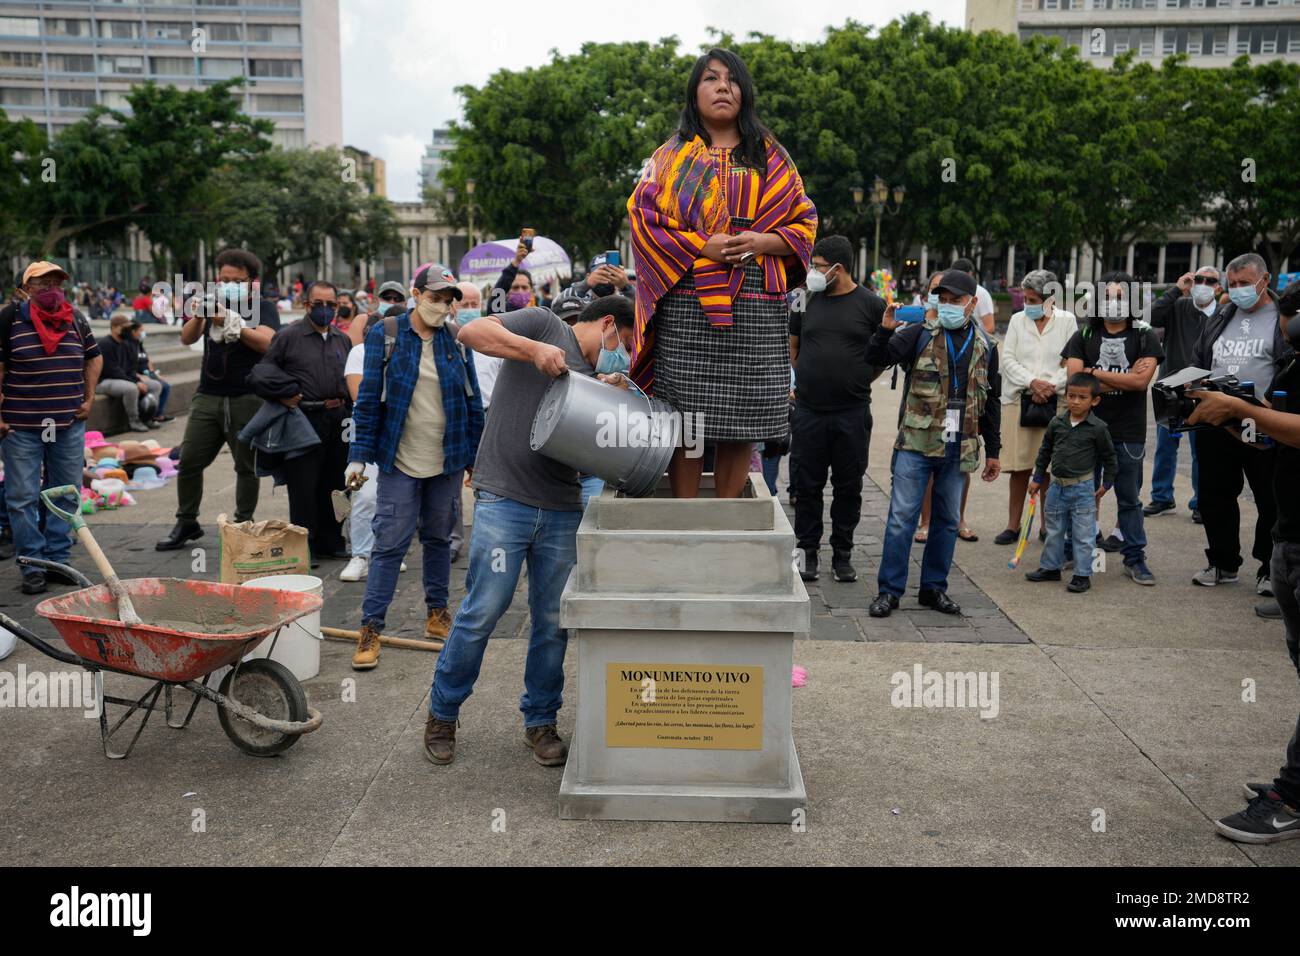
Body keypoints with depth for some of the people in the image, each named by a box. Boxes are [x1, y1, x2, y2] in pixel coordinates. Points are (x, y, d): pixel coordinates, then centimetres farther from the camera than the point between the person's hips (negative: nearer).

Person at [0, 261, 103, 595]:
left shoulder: (75, 318, 8)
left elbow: (94, 357, 21)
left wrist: (88, 398, 12)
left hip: (69, 424, 4)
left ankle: (58, 560, 21)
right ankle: (32, 566, 11)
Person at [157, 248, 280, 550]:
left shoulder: (263, 308, 1)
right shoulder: (213, 304, 13)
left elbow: (266, 342, -17)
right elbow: (187, 338, 2)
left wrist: (231, 323, -29)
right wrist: (197, 317, -18)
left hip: (247, 399, -4)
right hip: (208, 397, 4)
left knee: (246, 466, 2)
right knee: (188, 462, 3)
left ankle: (243, 525, 14)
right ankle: (186, 523, 16)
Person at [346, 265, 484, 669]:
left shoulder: (456, 338, 4)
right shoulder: (385, 335, -3)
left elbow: (472, 400, 10)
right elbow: (369, 397, -3)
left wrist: (475, 455, 9)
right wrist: (359, 455, -6)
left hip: (447, 461, 3)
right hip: (400, 462, -3)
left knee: (439, 539, 13)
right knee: (390, 543, -6)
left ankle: (436, 614, 27)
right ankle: (371, 627, 0)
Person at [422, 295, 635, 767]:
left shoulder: (596, 376, 22)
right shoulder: (543, 324, 4)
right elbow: (472, 332, -10)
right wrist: (533, 348, -21)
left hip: (562, 510, 6)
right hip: (504, 499, -6)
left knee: (553, 622, 8)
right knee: (482, 612, -4)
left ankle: (540, 721, 24)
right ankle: (442, 714, 15)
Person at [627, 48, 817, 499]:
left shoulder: (770, 156, 16)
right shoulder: (671, 156, 14)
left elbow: (805, 222, 12)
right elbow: (643, 217, 3)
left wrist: (763, 242, -9)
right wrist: (702, 246, -12)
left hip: (755, 307, 1)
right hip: (686, 304, -1)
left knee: (739, 425, 1)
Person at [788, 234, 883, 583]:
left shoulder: (871, 304, -1)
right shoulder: (806, 301, 7)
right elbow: (791, 347, 19)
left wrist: (859, 380, 3)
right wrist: (794, 382, 12)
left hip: (853, 413, -2)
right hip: (809, 411, 2)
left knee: (848, 487, 7)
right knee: (808, 485, 6)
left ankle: (842, 554, 19)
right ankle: (808, 551, 17)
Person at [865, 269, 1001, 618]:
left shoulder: (984, 347, 10)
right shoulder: (920, 334, 0)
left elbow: (990, 403, 16)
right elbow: (877, 359, -8)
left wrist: (993, 451, 16)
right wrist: (885, 331, -27)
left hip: (958, 448, 4)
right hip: (916, 444, -3)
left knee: (947, 520, 11)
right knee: (902, 517, -4)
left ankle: (934, 588, 23)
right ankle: (889, 590, 5)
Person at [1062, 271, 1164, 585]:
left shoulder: (1144, 338, 3)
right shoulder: (1083, 337, 5)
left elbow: (1141, 381, -12)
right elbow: (1073, 379, -8)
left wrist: (1094, 372, -10)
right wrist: (1124, 380, -10)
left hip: (1129, 432, -1)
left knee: (1130, 498, 8)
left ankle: (1135, 557, 16)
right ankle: (1078, 555, 16)